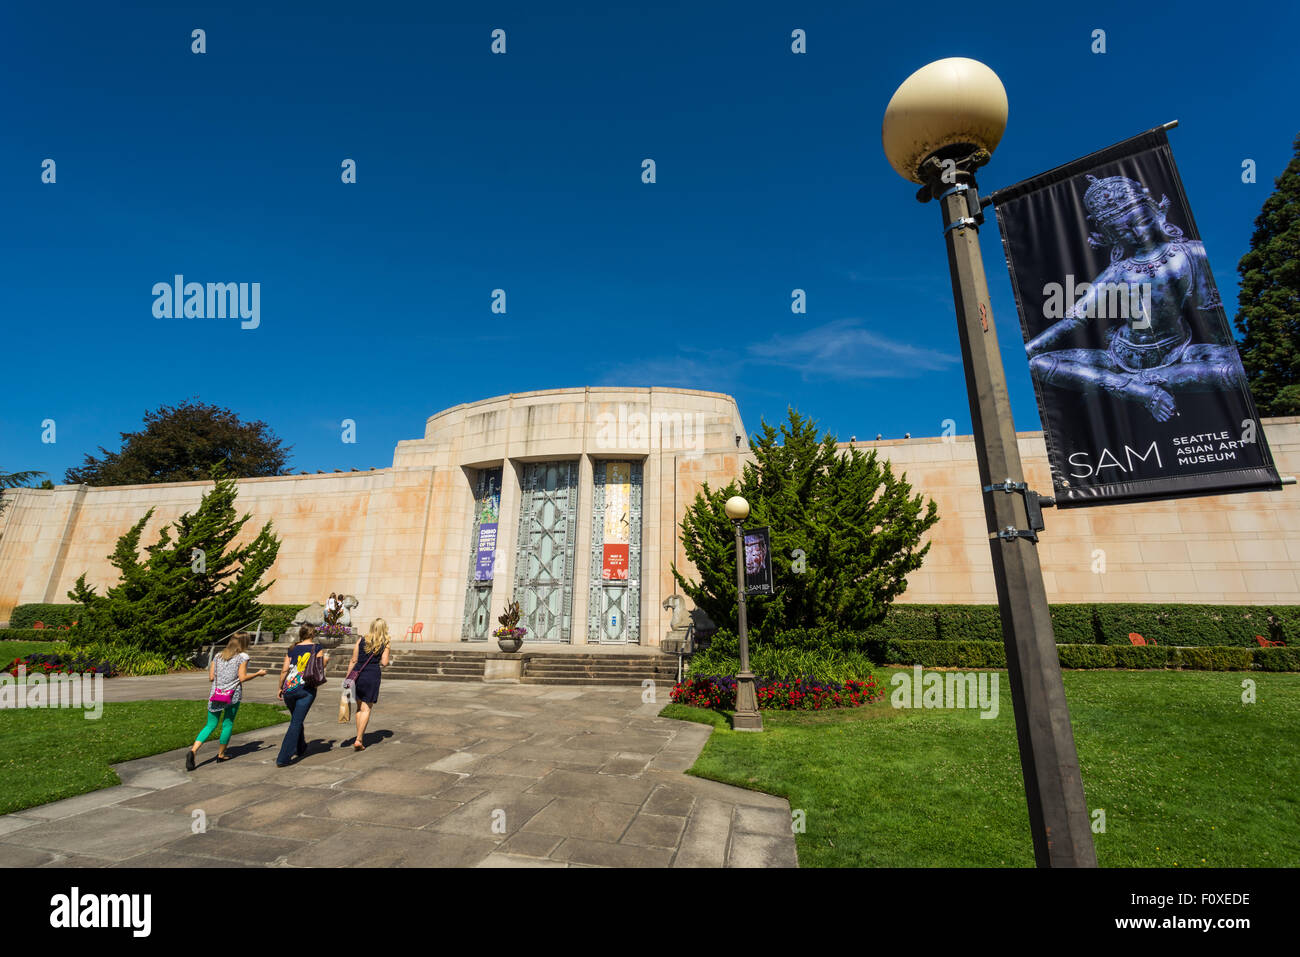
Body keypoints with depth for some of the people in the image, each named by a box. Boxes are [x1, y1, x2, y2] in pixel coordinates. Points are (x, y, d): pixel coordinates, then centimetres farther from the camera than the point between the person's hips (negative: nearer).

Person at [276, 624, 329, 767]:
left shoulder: (292, 650, 9)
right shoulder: (317, 648, -1)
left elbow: (284, 670, 4)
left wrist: (280, 688, 14)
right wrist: (326, 660, 15)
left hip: (289, 688, 4)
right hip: (306, 689, -4)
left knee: (296, 719, 22)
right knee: (296, 723, -1)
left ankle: (300, 748, 38)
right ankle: (282, 759, -5)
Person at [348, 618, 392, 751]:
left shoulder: (361, 640, 7)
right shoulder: (386, 643, 1)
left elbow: (353, 661, 5)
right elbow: (384, 663, -4)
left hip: (358, 674, 3)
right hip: (373, 675, -3)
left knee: (359, 707, 16)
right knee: (366, 709, 3)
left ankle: (360, 738, 21)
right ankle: (358, 740, -3)